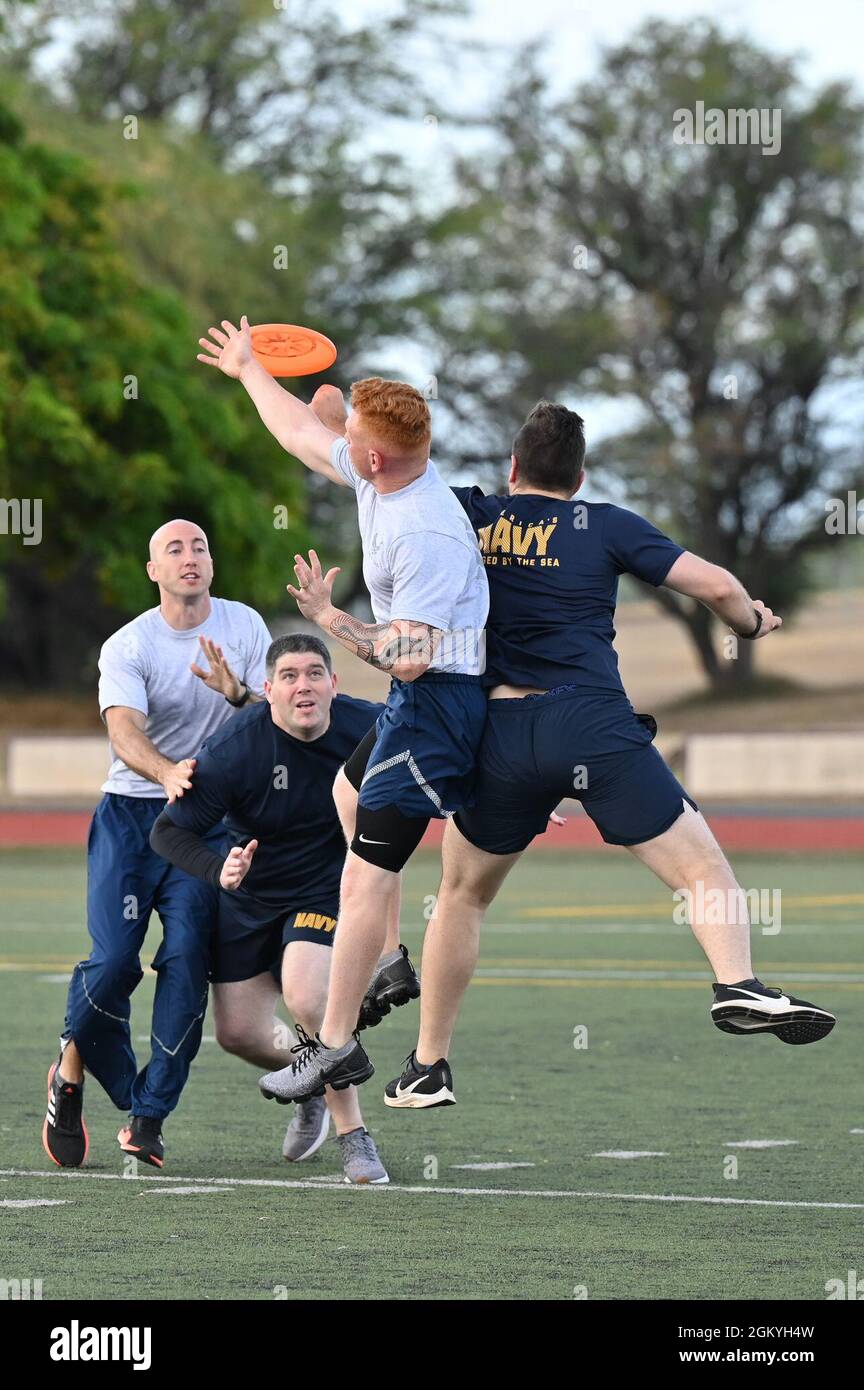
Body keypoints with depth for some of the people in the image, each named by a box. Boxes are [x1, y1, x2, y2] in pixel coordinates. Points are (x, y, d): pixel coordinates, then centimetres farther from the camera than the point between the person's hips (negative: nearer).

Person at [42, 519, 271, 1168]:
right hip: (130, 815, -1)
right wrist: (167, 773, -45)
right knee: (113, 960, -13)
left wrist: (237, 694, -24)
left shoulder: (245, 628, 1)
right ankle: (73, 1071, 16)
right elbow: (125, 730, -24)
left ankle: (149, 1118, -7)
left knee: (188, 957, -14)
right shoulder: (127, 647, -8)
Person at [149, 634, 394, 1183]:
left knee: (307, 1002, -27)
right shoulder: (234, 749, -25)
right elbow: (168, 831, -20)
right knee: (239, 1034, 5)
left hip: (328, 891, -2)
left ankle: (354, 1135, -10)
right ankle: (314, 1089, 38)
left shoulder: (368, 727, -19)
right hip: (250, 896, 2)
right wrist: (218, 870, -38)